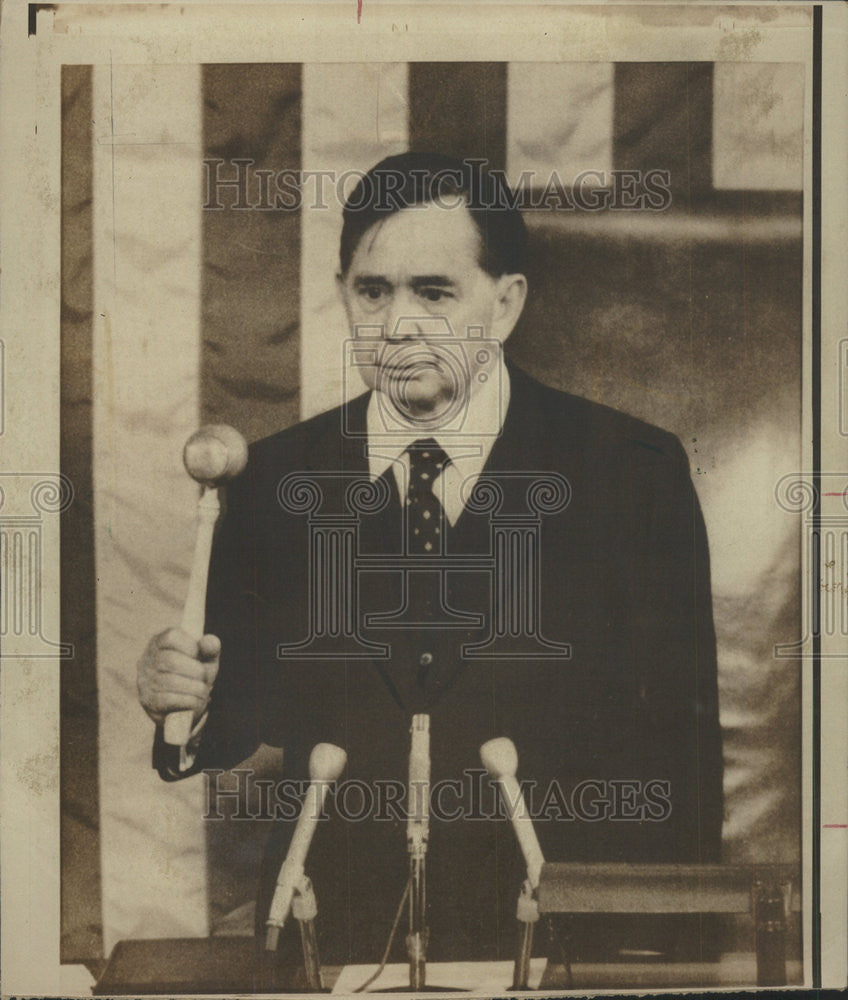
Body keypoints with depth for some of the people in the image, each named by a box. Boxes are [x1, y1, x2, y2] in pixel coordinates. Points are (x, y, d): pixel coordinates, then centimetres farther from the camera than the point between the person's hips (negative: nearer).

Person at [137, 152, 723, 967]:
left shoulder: (634, 471, -3)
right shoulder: (273, 479, 5)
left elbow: (679, 748, -2)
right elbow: (250, 702, 10)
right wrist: (188, 704, -10)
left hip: (554, 933, -3)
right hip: (329, 925, 3)